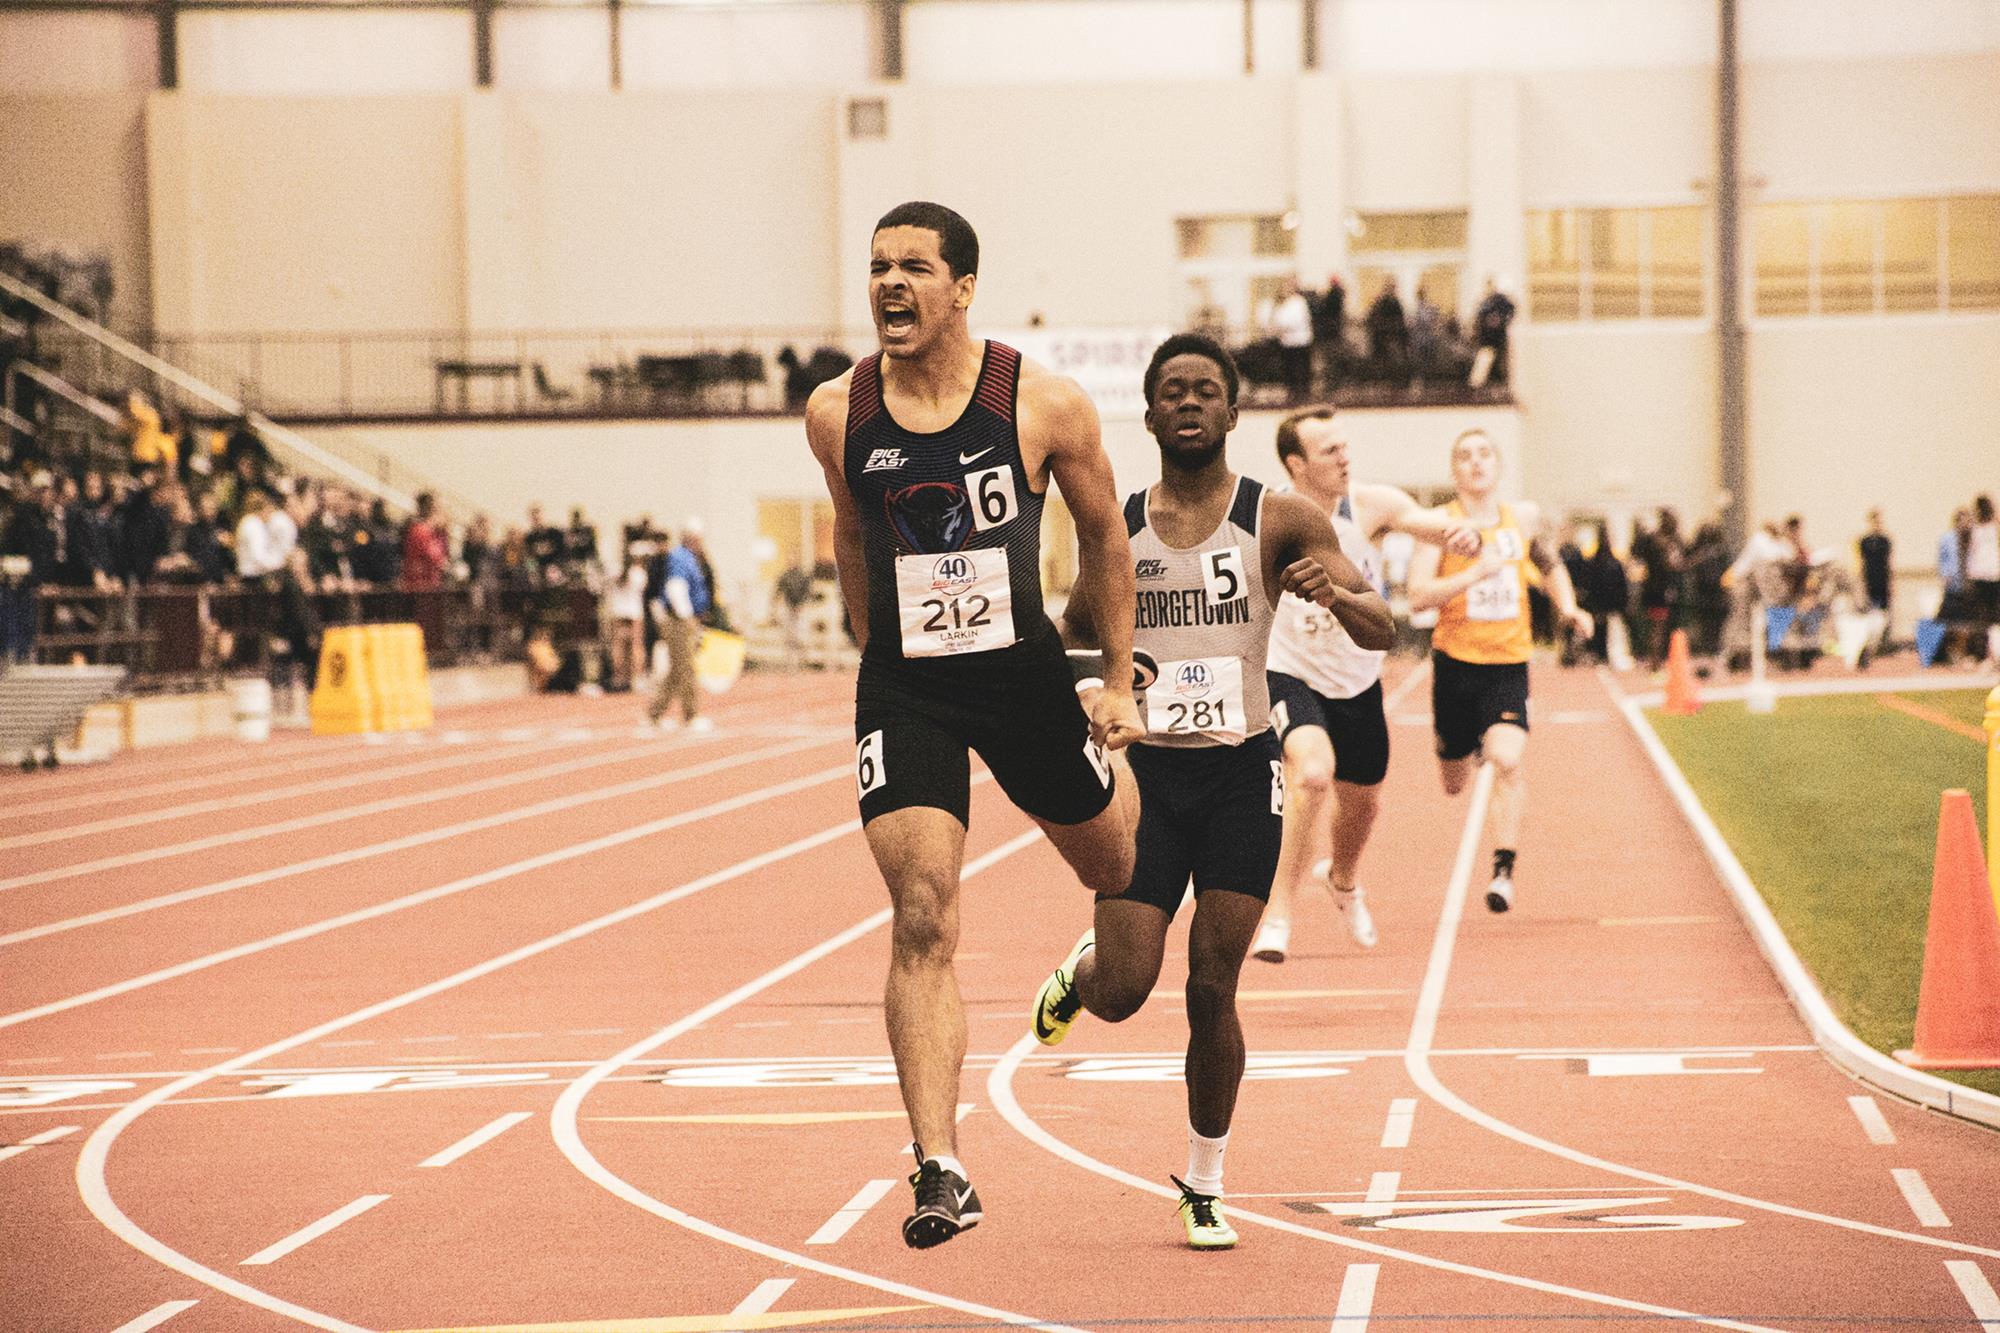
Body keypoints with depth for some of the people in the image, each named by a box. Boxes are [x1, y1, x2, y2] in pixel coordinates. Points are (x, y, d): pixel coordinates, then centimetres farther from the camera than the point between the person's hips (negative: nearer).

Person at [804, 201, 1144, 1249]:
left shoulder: (1046, 405, -9)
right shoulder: (837, 413, -3)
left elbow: (1103, 539, 4)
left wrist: (1118, 682, 5)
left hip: (1023, 672, 0)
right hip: (904, 691, 0)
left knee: (1119, 870, 18)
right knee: (922, 924, -13)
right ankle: (940, 1171, -14)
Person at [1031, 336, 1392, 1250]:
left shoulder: (1278, 522, -2)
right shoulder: (1114, 531, 5)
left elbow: (1381, 633, -8)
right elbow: (1076, 642, 18)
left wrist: (1337, 594, -29)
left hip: (1241, 773, -1)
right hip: (1146, 771, 1)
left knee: (1212, 989, -2)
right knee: (1123, 991, -8)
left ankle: (1205, 1188, 15)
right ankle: (1081, 970, 31)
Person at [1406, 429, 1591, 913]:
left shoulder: (1524, 517, 6)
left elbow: (1550, 565, 27)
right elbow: (1418, 594, -17)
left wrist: (1568, 606, 10)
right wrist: (1475, 573, -27)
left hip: (1509, 662, 1)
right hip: (1455, 660, -1)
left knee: (1508, 761, -23)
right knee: (1454, 784, 14)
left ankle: (1504, 869, -18)